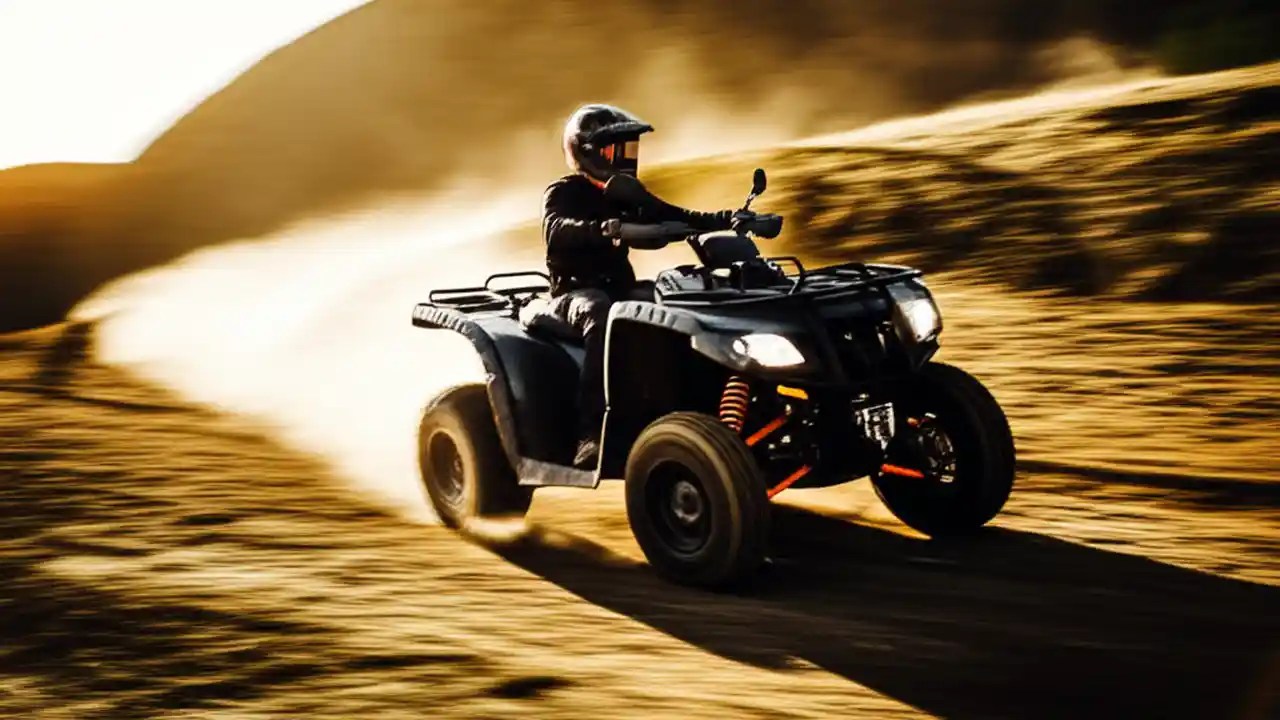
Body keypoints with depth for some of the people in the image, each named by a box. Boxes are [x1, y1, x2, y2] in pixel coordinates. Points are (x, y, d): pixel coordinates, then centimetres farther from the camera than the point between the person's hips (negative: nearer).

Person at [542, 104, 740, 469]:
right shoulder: (563, 194, -4)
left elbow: (676, 218, 8)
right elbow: (557, 231, -27)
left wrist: (729, 219, -10)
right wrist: (613, 229, -46)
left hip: (621, 288, 6)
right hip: (575, 292, -6)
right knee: (601, 315, -40)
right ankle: (591, 433, -46)